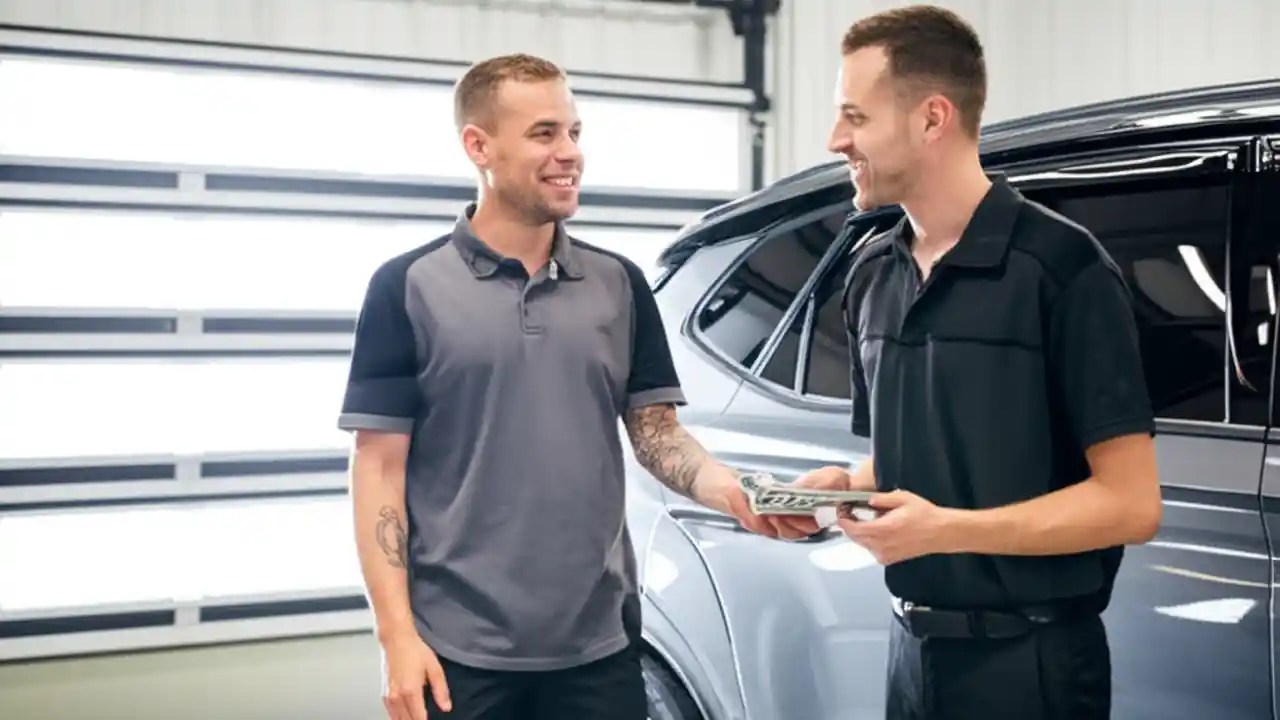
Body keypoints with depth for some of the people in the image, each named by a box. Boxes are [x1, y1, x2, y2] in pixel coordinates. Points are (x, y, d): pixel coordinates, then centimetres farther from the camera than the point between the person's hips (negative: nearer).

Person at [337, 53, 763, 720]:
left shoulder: (620, 283, 7)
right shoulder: (409, 287, -3)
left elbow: (656, 432, 9)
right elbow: (379, 468, -3)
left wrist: (735, 491, -11)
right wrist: (397, 635, -10)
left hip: (599, 646, 3)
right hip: (459, 651, -3)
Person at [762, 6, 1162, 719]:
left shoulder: (1063, 268, -14)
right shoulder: (873, 274, 7)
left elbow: (1130, 504, -16)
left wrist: (947, 530, -23)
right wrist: (846, 485, -3)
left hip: (1030, 660, -6)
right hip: (913, 647, 6)